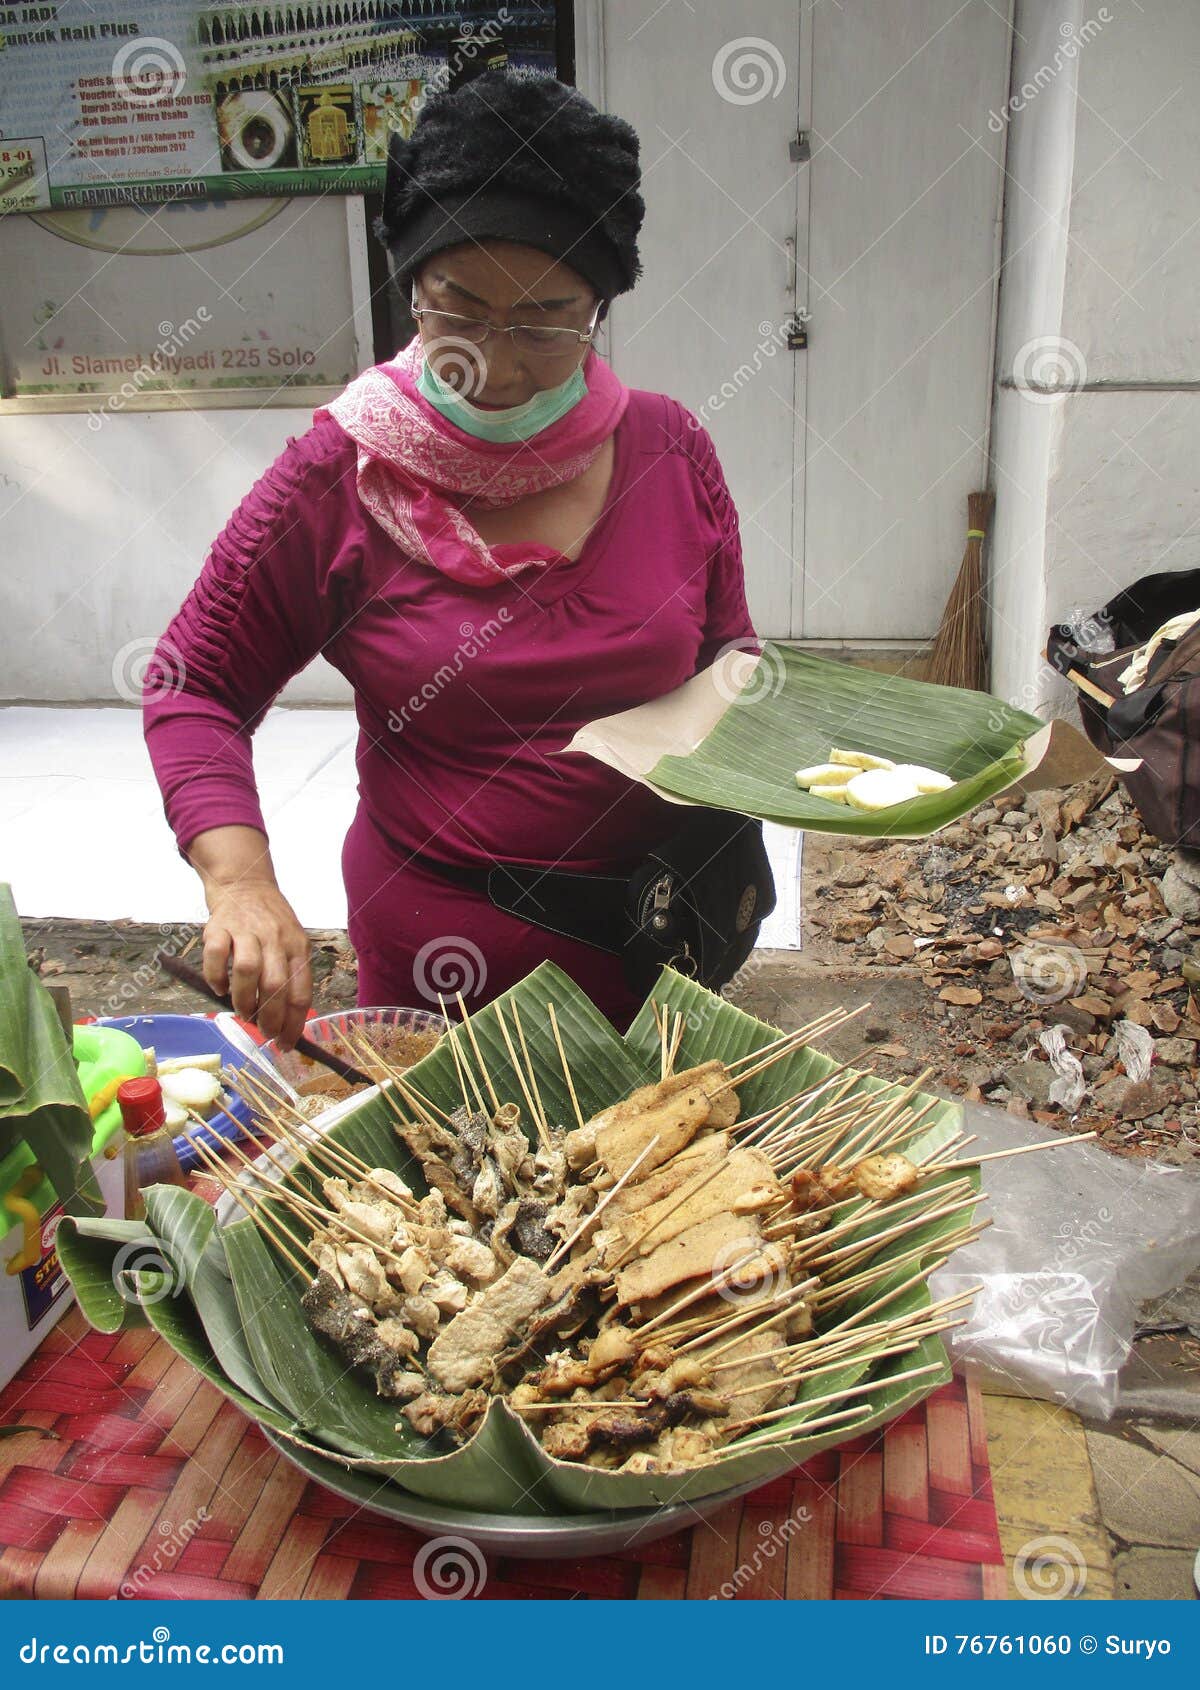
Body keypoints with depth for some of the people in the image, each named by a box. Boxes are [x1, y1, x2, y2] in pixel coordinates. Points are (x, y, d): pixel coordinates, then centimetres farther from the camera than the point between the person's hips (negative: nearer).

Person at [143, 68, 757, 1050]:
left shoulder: (669, 450, -4)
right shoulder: (339, 478, -12)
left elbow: (727, 650, 11)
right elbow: (196, 686, -6)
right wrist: (239, 879, -22)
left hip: (662, 933, 3)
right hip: (441, 954, -2)